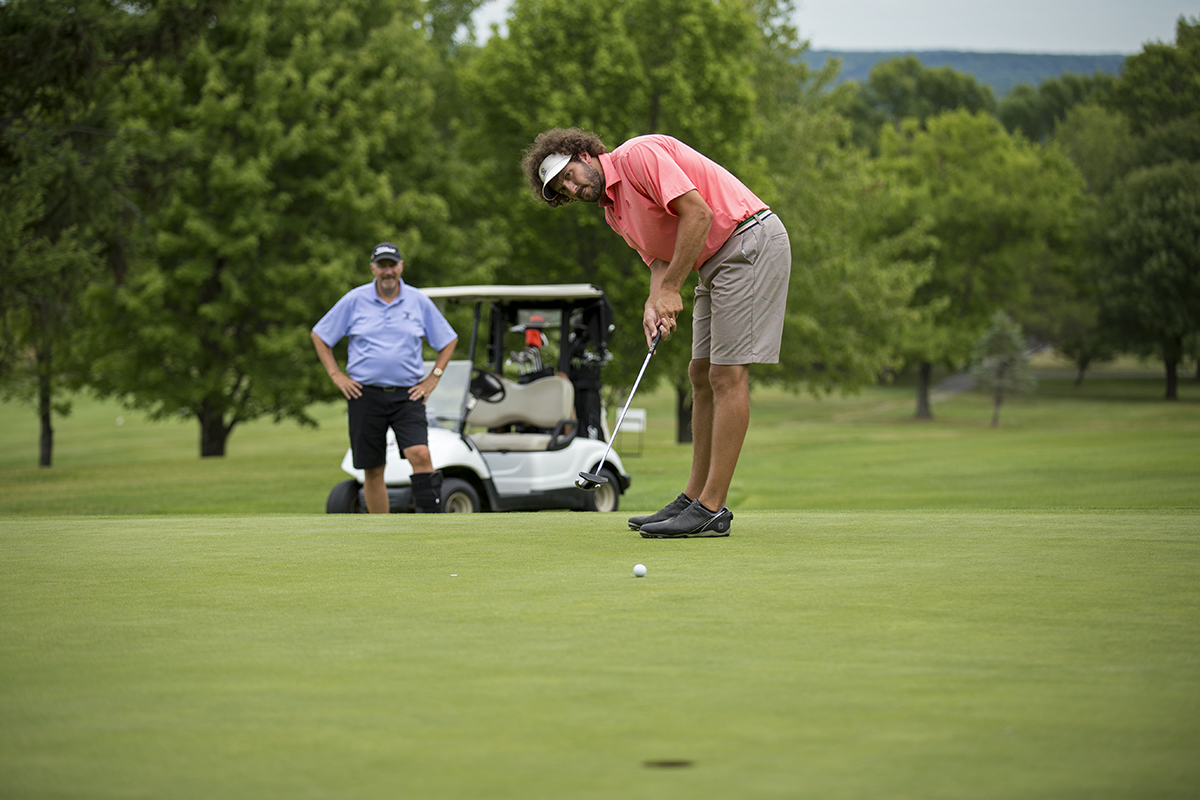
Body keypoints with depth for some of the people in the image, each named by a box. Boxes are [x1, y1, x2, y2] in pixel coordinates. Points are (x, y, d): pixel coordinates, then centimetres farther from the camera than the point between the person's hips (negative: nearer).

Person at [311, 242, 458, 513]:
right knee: (373, 470, 3)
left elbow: (448, 341, 15)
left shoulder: (419, 302, 5)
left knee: (420, 455, -20)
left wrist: (432, 379, 6)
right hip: (366, 394, 0)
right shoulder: (354, 300, 2)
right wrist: (337, 376, 2)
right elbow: (320, 336, 10)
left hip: (407, 395, 0)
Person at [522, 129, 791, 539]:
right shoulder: (614, 212, 16)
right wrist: (654, 304, -11)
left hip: (750, 240, -10)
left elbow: (698, 212, -21)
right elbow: (659, 257, 11)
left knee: (728, 374, -11)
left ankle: (712, 509, -12)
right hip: (716, 260, 10)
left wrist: (670, 289, -18)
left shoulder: (638, 155, -13)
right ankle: (695, 498, 14)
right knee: (702, 375, 10)